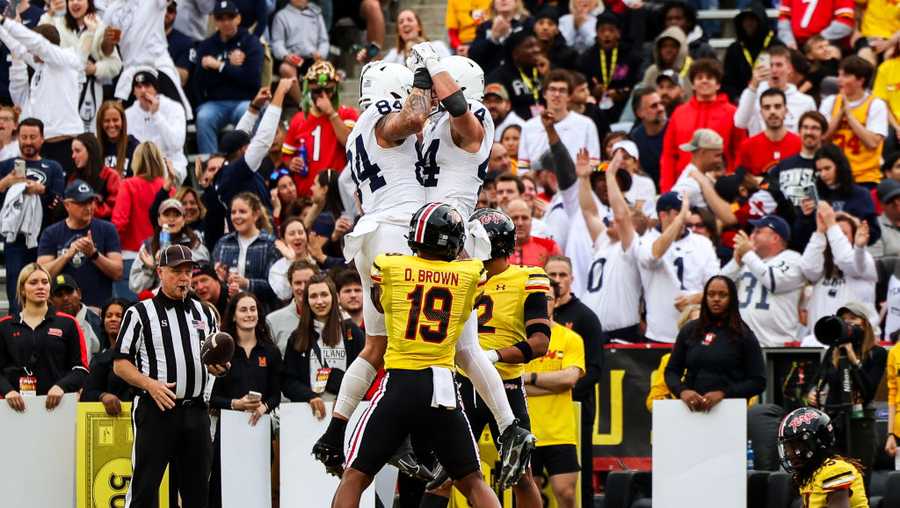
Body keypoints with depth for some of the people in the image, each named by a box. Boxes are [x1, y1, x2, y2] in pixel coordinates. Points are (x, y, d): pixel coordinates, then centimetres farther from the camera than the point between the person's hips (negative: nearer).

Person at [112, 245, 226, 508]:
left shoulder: (204, 313, 15)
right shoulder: (140, 313, 0)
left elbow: (214, 364, 23)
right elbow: (120, 364, -3)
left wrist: (220, 367, -2)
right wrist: (151, 384, -18)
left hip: (195, 412, 5)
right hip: (155, 410, -5)